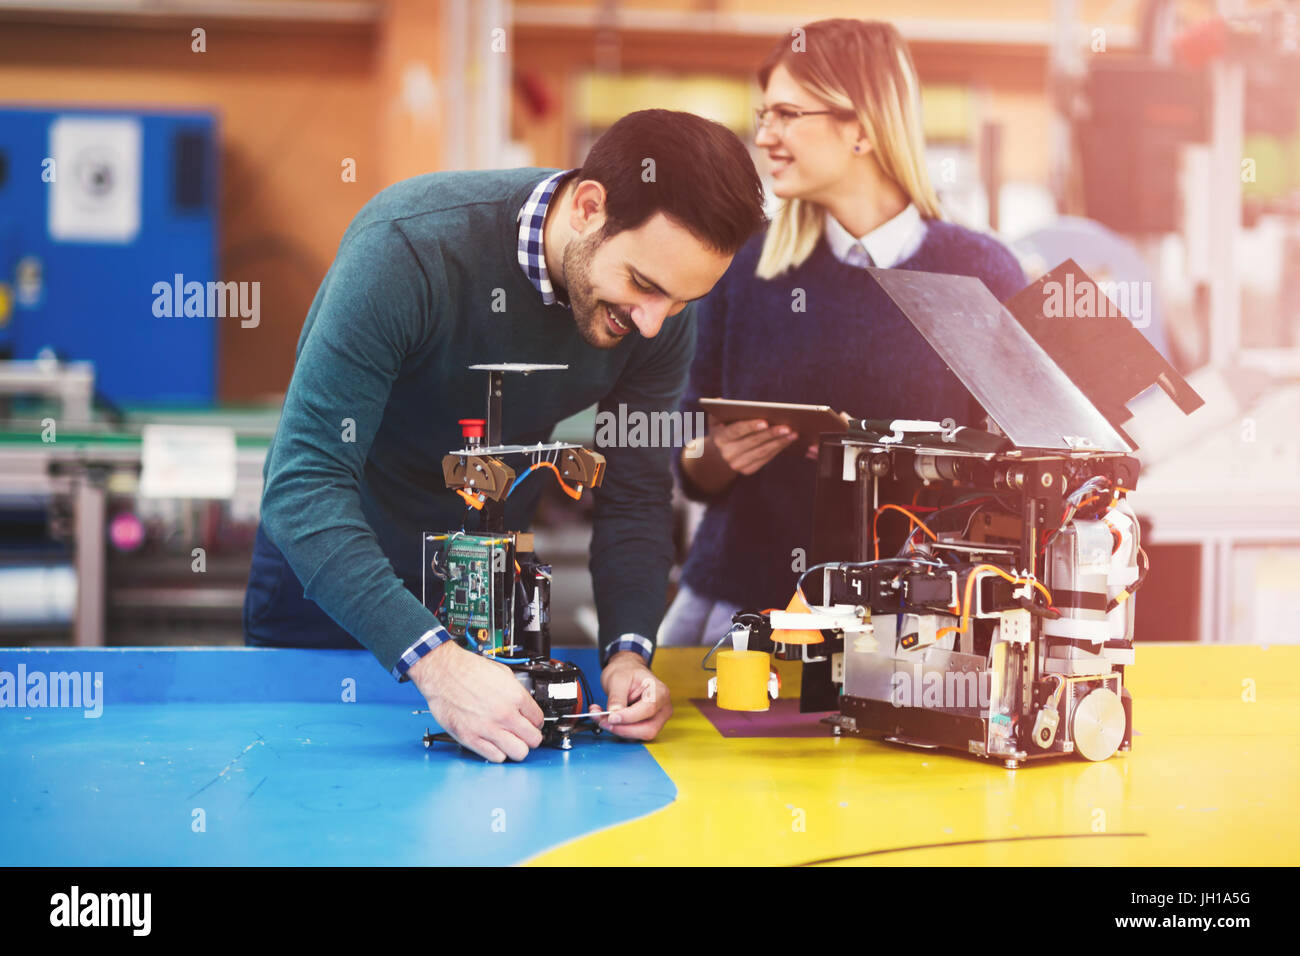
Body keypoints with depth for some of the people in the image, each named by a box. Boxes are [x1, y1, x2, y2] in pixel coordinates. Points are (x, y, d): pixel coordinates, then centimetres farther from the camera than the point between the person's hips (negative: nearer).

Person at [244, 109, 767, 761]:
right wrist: (433, 660, -51)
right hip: (327, 560, -4)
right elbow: (305, 483, -41)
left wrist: (629, 650, -29)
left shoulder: (661, 314, -19)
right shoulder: (409, 248, -36)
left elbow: (635, 496, -10)